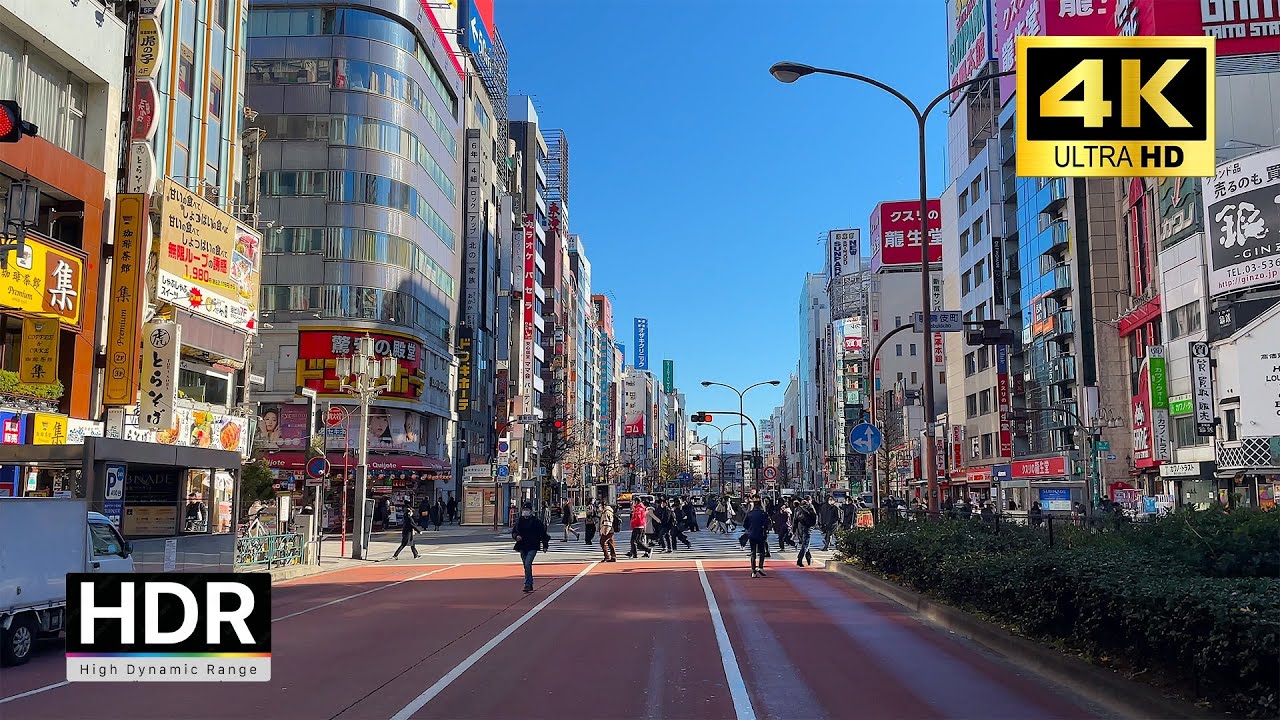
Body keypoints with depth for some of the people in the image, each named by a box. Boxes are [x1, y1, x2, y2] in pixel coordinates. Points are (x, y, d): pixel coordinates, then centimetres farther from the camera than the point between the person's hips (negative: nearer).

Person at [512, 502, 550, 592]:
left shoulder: (536, 521, -4)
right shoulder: (519, 521, 8)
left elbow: (543, 533, 1)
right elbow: (513, 532, 17)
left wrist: (545, 546, 1)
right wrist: (516, 536, -7)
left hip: (532, 547, -5)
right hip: (522, 547, 5)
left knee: (527, 564, -19)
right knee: (526, 566, 12)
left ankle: (527, 585, -14)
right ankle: (530, 585, 23)